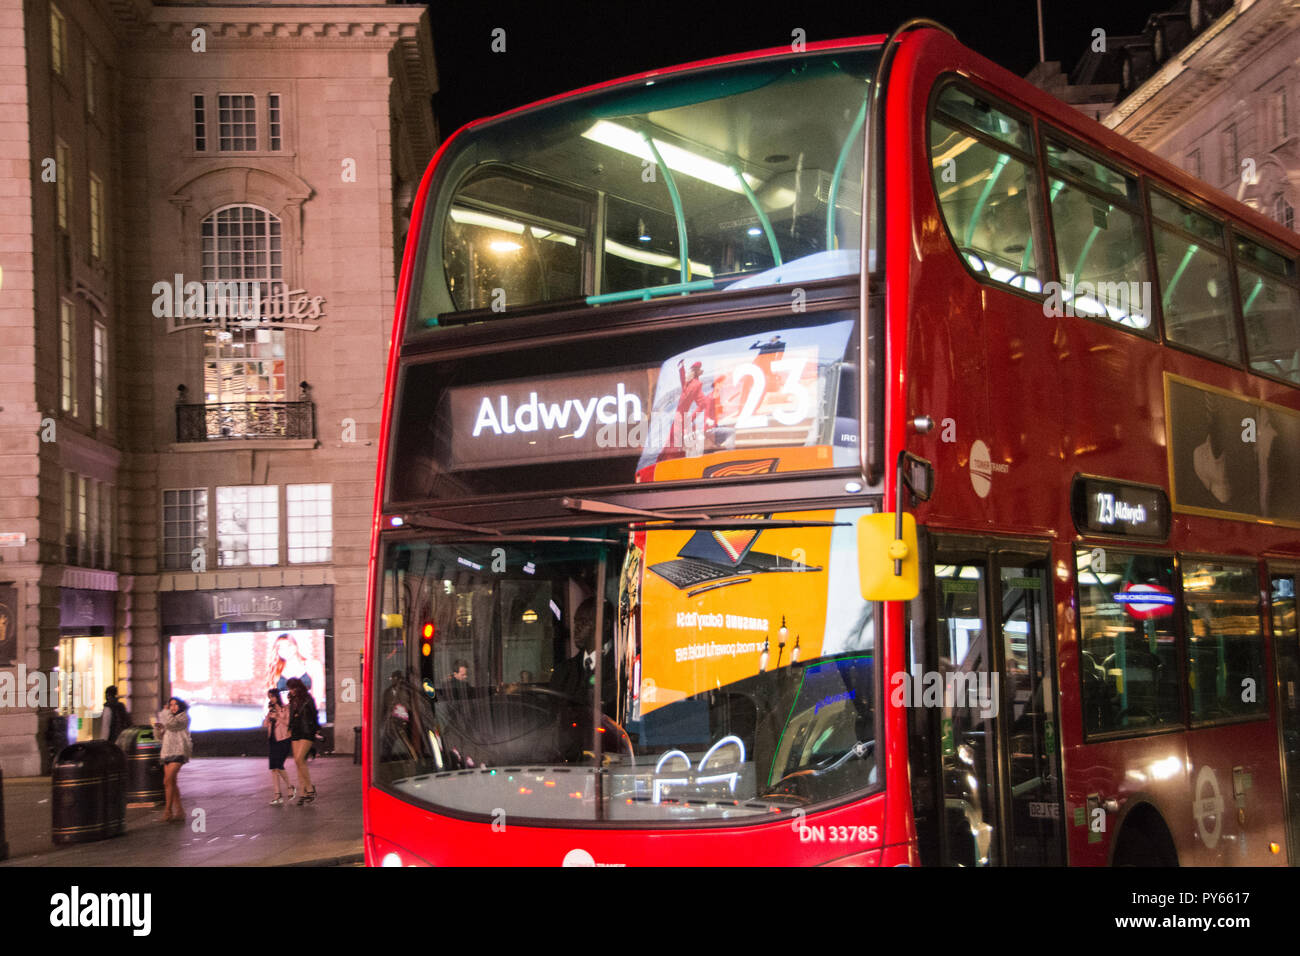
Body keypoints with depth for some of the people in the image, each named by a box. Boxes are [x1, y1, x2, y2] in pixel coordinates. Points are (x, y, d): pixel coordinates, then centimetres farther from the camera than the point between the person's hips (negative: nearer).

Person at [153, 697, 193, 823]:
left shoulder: (183, 717, -1)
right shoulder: (170, 718, 23)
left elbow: (170, 722, -19)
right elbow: (159, 734, 21)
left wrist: (165, 711, -1)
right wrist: (157, 726, 0)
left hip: (178, 752, -9)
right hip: (167, 753, 9)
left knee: (168, 781, -18)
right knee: (172, 783, 8)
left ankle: (168, 811, -17)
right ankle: (179, 811, 13)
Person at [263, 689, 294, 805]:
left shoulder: (286, 709, -1)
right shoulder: (271, 710, 17)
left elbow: (290, 723, -11)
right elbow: (264, 725, 10)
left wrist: (277, 718, -15)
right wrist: (268, 715, -3)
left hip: (283, 740, -6)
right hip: (272, 741, 6)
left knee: (278, 765, -16)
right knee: (273, 768, -3)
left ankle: (290, 787, 8)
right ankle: (278, 796, -3)